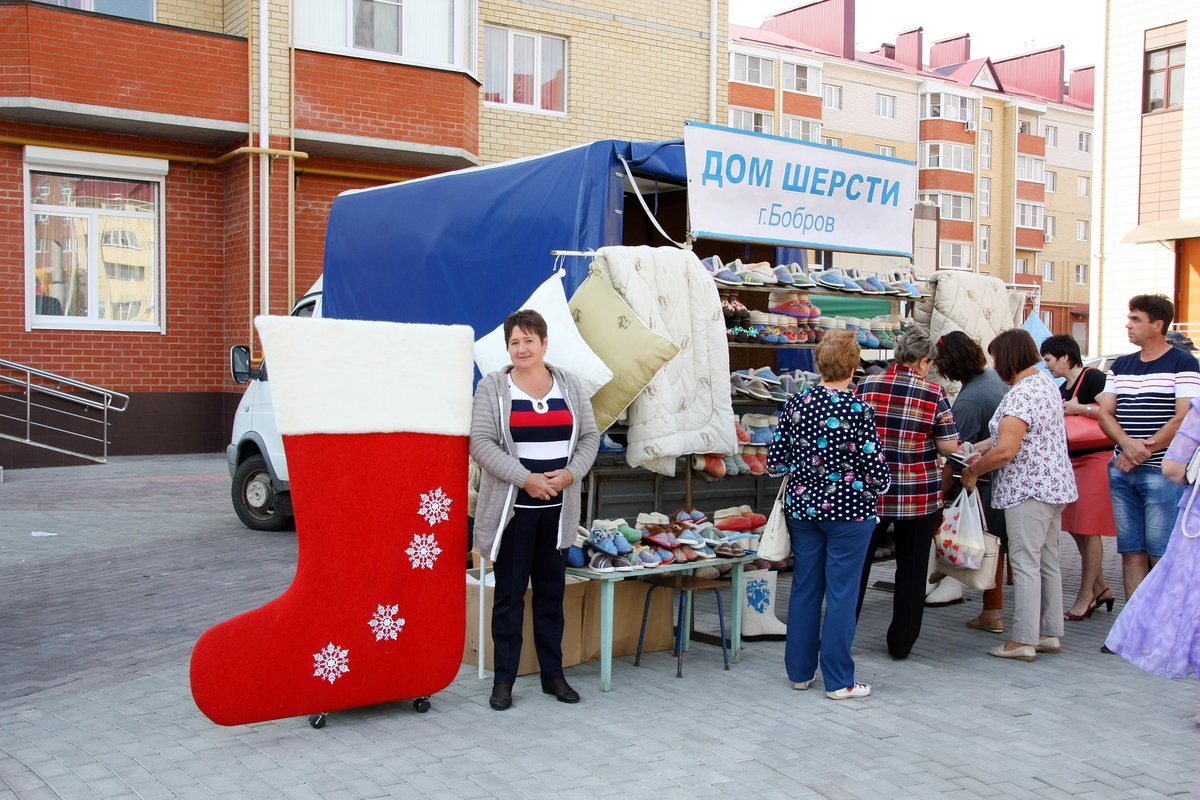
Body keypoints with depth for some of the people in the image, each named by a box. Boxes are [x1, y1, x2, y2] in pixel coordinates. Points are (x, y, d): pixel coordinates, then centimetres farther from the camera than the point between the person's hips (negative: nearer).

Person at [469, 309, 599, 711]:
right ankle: (503, 679, 11)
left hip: (558, 506, 3)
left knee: (552, 590, 11)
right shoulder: (492, 387, -3)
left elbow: (589, 437, 9)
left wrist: (570, 473, -9)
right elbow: (481, 442, -11)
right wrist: (525, 478, -18)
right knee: (509, 592, 2)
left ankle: (553, 674, 22)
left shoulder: (570, 386, 8)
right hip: (512, 507, -3)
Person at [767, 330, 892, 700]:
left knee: (804, 587, 13)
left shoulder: (796, 404, -3)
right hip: (848, 511, -4)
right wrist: (877, 484, 8)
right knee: (841, 592, 3)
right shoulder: (858, 410, -15)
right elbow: (877, 471, -14)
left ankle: (799, 671, 23)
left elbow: (775, 460, 1)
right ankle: (838, 681, 11)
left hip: (803, 507, 4)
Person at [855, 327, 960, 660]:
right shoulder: (933, 393, -7)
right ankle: (901, 642, 17)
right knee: (911, 567, 11)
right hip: (919, 494, -1)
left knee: (857, 562, 13)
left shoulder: (866, 386, -2)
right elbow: (949, 446, -7)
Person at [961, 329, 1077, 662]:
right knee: (1047, 561, 14)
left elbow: (1005, 451, -25)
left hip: (1028, 490, -10)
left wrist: (973, 471, -10)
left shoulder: (1020, 395, -21)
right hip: (1054, 485, 10)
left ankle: (1023, 640, 0)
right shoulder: (1046, 382, 12)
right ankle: (1050, 633, 22)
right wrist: (976, 449, 9)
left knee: (1025, 564, -5)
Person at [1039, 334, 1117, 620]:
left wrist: (1080, 409, -21)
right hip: (1072, 461, 9)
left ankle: (1086, 596, 4)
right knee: (1074, 527, 9)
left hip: (1096, 459, -9)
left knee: (1088, 529, -4)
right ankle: (1100, 588, 22)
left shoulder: (1093, 378, -11)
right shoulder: (1062, 390, 16)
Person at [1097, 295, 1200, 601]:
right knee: (1131, 553, 6)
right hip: (1121, 472, 6)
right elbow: (1105, 413, 9)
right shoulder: (1120, 366, 16)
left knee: (1162, 556, -6)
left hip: (1162, 472, -6)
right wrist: (1127, 443, -10)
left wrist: (1145, 449, -11)